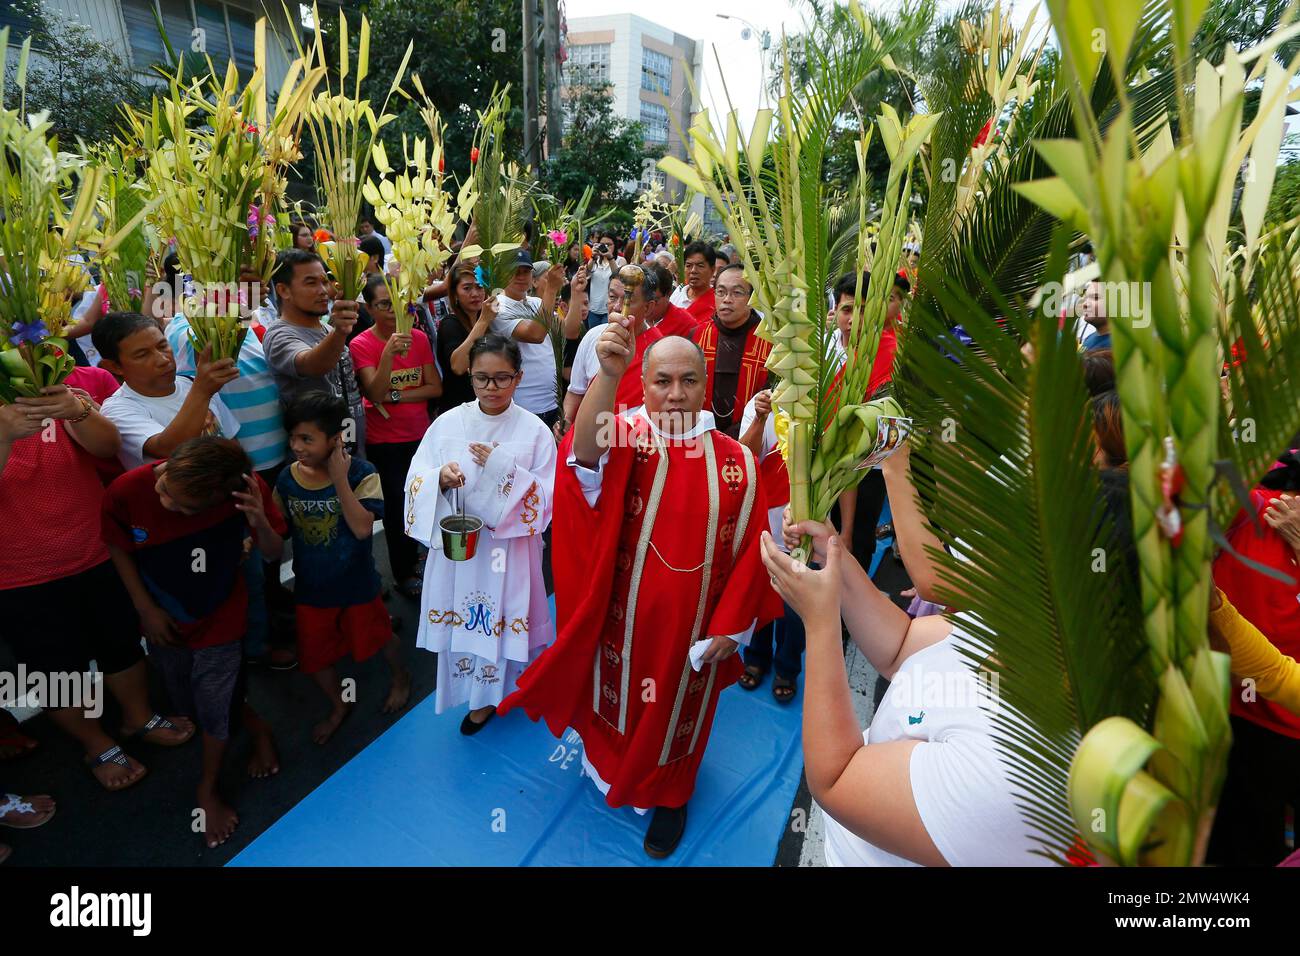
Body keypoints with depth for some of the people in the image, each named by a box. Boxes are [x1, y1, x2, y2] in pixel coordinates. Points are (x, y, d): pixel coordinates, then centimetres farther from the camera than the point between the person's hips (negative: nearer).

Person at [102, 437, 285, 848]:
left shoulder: (246, 492, -30)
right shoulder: (126, 491, -26)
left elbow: (273, 554, -18)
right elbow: (117, 547, -5)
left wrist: (261, 523, -40)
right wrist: (145, 608, -3)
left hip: (219, 621, -3)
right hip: (163, 623, 3)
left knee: (214, 709, 7)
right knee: (188, 703, 20)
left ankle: (207, 790, 36)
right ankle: (257, 728, 50)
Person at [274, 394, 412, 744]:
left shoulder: (361, 474, -20)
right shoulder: (287, 479, -8)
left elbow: (362, 528, -31)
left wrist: (339, 479, -31)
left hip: (356, 584, -4)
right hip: (310, 588, 4)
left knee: (376, 637, 18)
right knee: (315, 656, 17)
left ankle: (400, 676, 50)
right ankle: (339, 705, 45)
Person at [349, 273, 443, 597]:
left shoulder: (419, 338, -1)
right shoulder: (361, 344, -12)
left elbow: (435, 387, -4)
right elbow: (375, 394, -23)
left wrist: (395, 396, -16)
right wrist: (388, 353, -37)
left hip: (420, 435, 4)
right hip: (384, 442, -4)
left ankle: (417, 557, 39)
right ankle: (404, 574, 23)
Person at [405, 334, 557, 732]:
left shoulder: (534, 431, -8)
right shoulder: (448, 423, -2)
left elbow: (546, 498, -11)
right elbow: (415, 482, 0)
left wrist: (505, 469, -23)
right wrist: (440, 477, -22)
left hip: (509, 549, -2)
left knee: (505, 618, 9)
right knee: (462, 619, 13)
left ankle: (501, 689, 37)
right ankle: (479, 697, 40)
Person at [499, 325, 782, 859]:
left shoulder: (735, 462, -10)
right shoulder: (625, 438, -13)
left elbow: (748, 552, -5)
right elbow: (585, 450, -38)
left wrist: (731, 627, -6)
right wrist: (609, 375, -54)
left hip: (690, 632, 0)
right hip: (623, 623, 0)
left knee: (676, 714, 21)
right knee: (620, 697, 24)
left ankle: (669, 797, 50)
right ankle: (610, 767, 57)